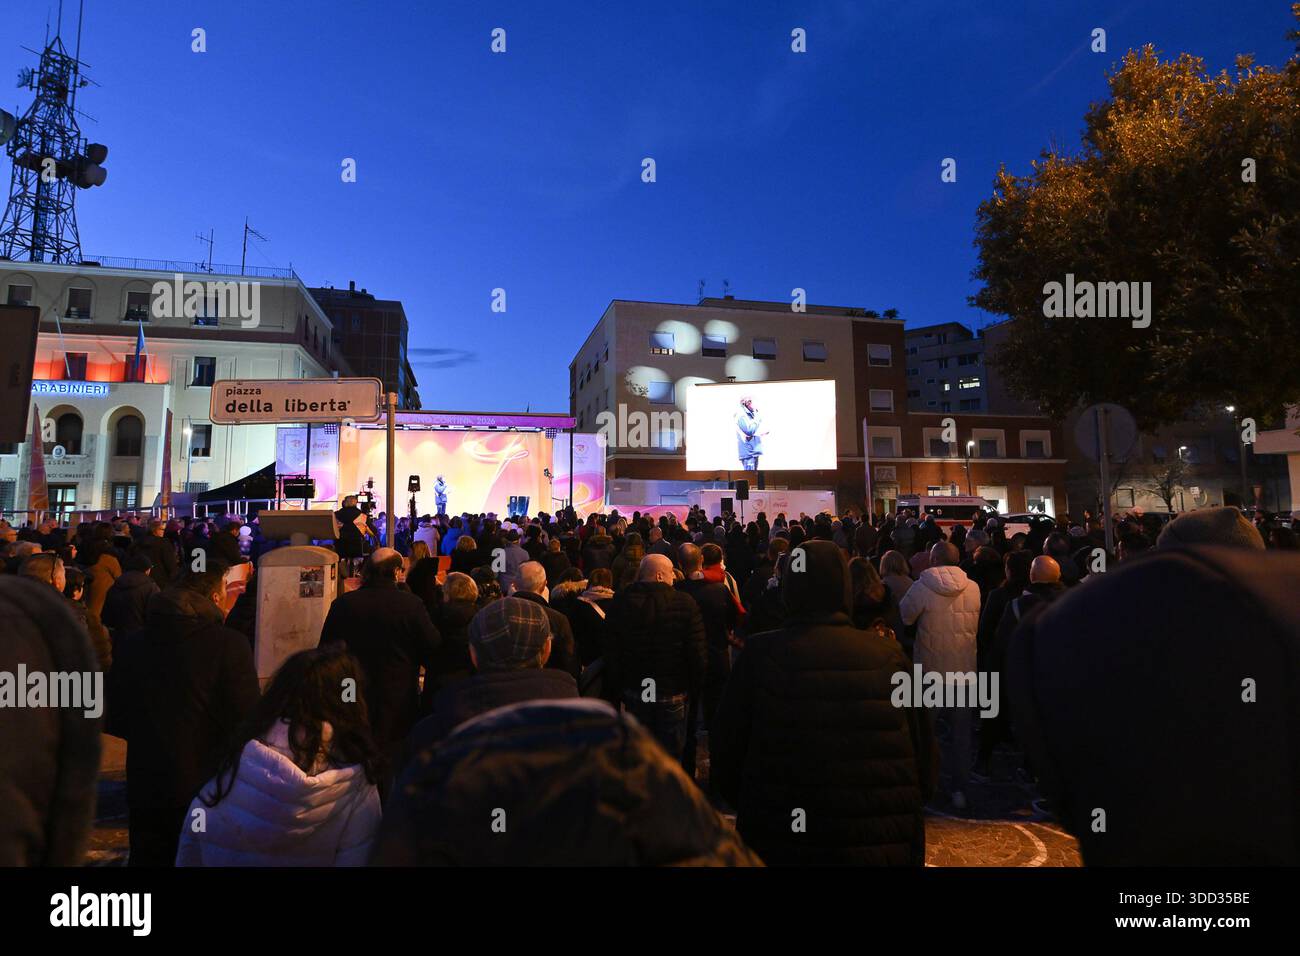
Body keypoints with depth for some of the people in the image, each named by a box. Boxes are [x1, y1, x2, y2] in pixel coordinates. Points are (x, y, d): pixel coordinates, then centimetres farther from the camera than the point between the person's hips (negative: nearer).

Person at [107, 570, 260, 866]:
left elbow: (114, 720, 6)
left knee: (148, 857, 20)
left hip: (145, 789, 4)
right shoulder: (231, 645, -19)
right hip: (206, 787, -4)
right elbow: (246, 722, -18)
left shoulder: (130, 644, -2)